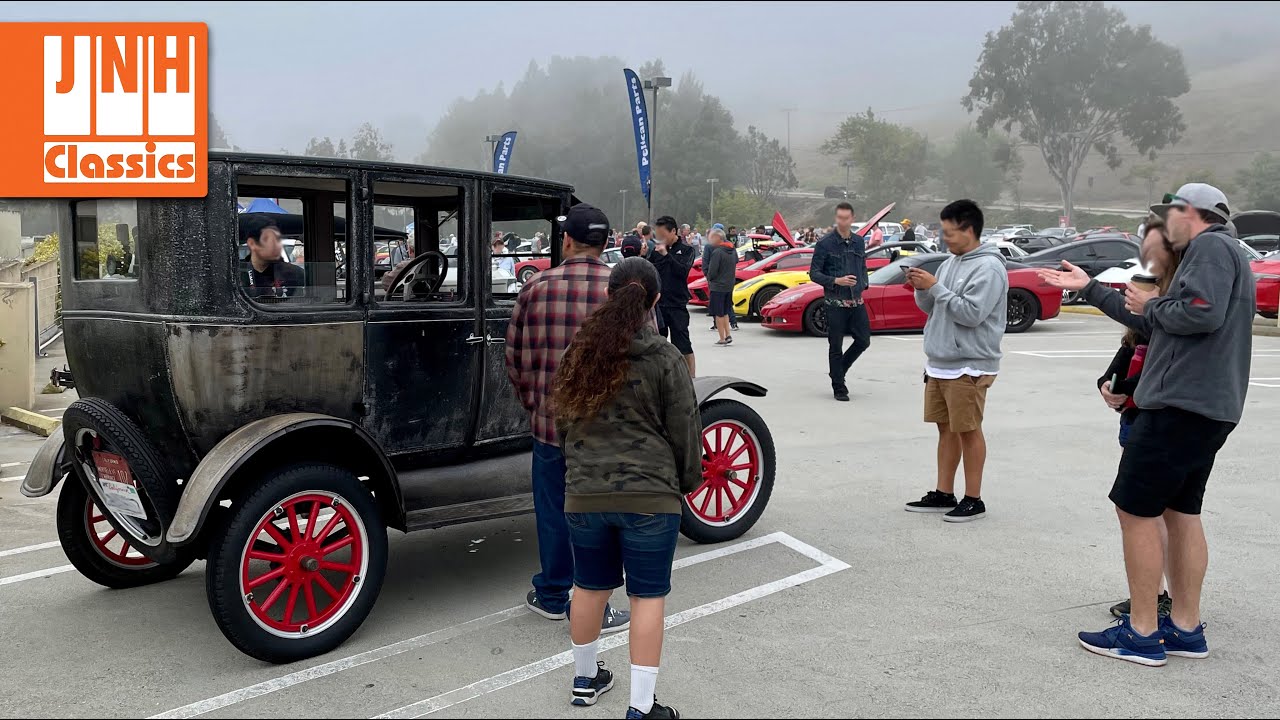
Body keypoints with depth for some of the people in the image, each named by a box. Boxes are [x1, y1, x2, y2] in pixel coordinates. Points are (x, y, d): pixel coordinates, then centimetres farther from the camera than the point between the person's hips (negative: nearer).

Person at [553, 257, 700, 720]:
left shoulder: (581, 352, 4)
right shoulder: (664, 359, -9)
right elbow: (684, 430, -4)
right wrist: (689, 481, 11)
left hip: (585, 492, 5)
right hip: (649, 495, -4)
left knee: (589, 586, 19)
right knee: (648, 596, 5)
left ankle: (585, 680, 37)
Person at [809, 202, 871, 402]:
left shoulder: (859, 241, 9)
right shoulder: (825, 244, -7)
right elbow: (814, 273, -7)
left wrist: (863, 284, 6)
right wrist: (836, 281, -20)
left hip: (857, 302, 5)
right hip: (835, 303, -5)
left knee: (863, 341, 6)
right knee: (836, 346, 2)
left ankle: (838, 371, 27)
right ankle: (839, 387, 13)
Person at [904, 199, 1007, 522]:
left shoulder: (989, 268, -13)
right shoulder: (950, 262, 13)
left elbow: (971, 313, -22)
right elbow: (930, 308, 17)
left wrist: (935, 287, -19)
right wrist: (922, 289, -3)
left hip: (968, 366, -8)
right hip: (939, 363, 8)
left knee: (968, 431, 0)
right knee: (945, 428, 13)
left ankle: (973, 500, 10)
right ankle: (943, 494, 22)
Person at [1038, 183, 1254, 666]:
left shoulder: (1211, 247, -10)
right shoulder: (1210, 254, 22)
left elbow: (1202, 314, -27)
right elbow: (1152, 323, 26)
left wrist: (1153, 305, -8)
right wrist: (1088, 289, 28)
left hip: (1181, 405, -11)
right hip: (1207, 408, 11)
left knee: (1136, 511, -5)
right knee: (1181, 512, 14)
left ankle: (1142, 634, 2)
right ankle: (1186, 630, 20)